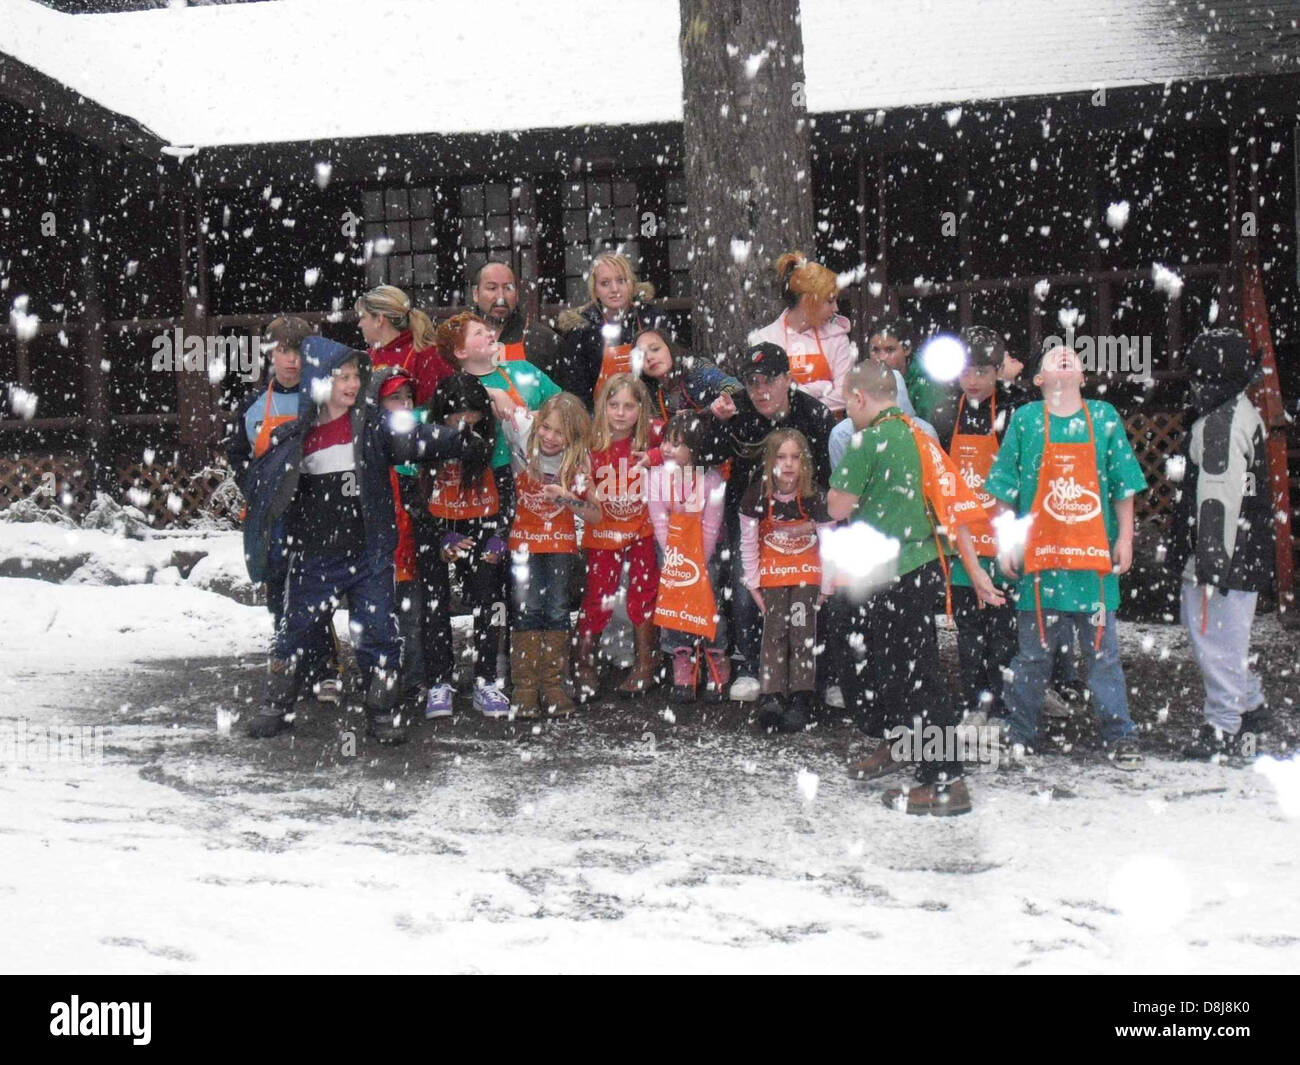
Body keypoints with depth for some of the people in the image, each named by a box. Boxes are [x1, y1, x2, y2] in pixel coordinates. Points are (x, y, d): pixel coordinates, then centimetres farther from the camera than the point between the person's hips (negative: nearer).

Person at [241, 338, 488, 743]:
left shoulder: (373, 423, -3)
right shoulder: (295, 436, 0)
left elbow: (420, 440, -14)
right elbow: (261, 484, 12)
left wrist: (468, 443, -25)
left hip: (370, 555, -1)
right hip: (313, 558, 1)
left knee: (378, 632, 3)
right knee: (295, 630, 11)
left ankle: (383, 710, 17)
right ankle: (278, 705, 28)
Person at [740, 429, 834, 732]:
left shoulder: (814, 497, -18)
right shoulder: (757, 496, -16)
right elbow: (748, 542, -3)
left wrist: (825, 587, -3)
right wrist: (753, 582, -1)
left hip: (807, 572, -1)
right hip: (772, 573, 1)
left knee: (802, 628, -11)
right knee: (774, 630, -6)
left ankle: (801, 699, -8)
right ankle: (773, 696, -8)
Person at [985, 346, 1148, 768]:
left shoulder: (1104, 417, 5)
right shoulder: (1025, 420, 3)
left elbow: (1123, 485, 8)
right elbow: (1005, 490, 5)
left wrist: (1125, 537, 4)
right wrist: (1006, 542, 1)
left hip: (1094, 555, 0)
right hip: (1039, 555, 0)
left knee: (1103, 650, 3)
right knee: (1033, 651, 8)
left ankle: (1120, 737, 11)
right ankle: (1018, 735, 19)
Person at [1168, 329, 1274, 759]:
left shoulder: (1221, 423, -18)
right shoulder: (1245, 414, 15)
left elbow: (1218, 499, -23)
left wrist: (1211, 561, -25)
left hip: (1221, 558, -10)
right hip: (1246, 557, 10)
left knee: (1214, 638, -3)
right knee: (1225, 639, 19)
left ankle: (1224, 728, 2)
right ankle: (1250, 707, 29)